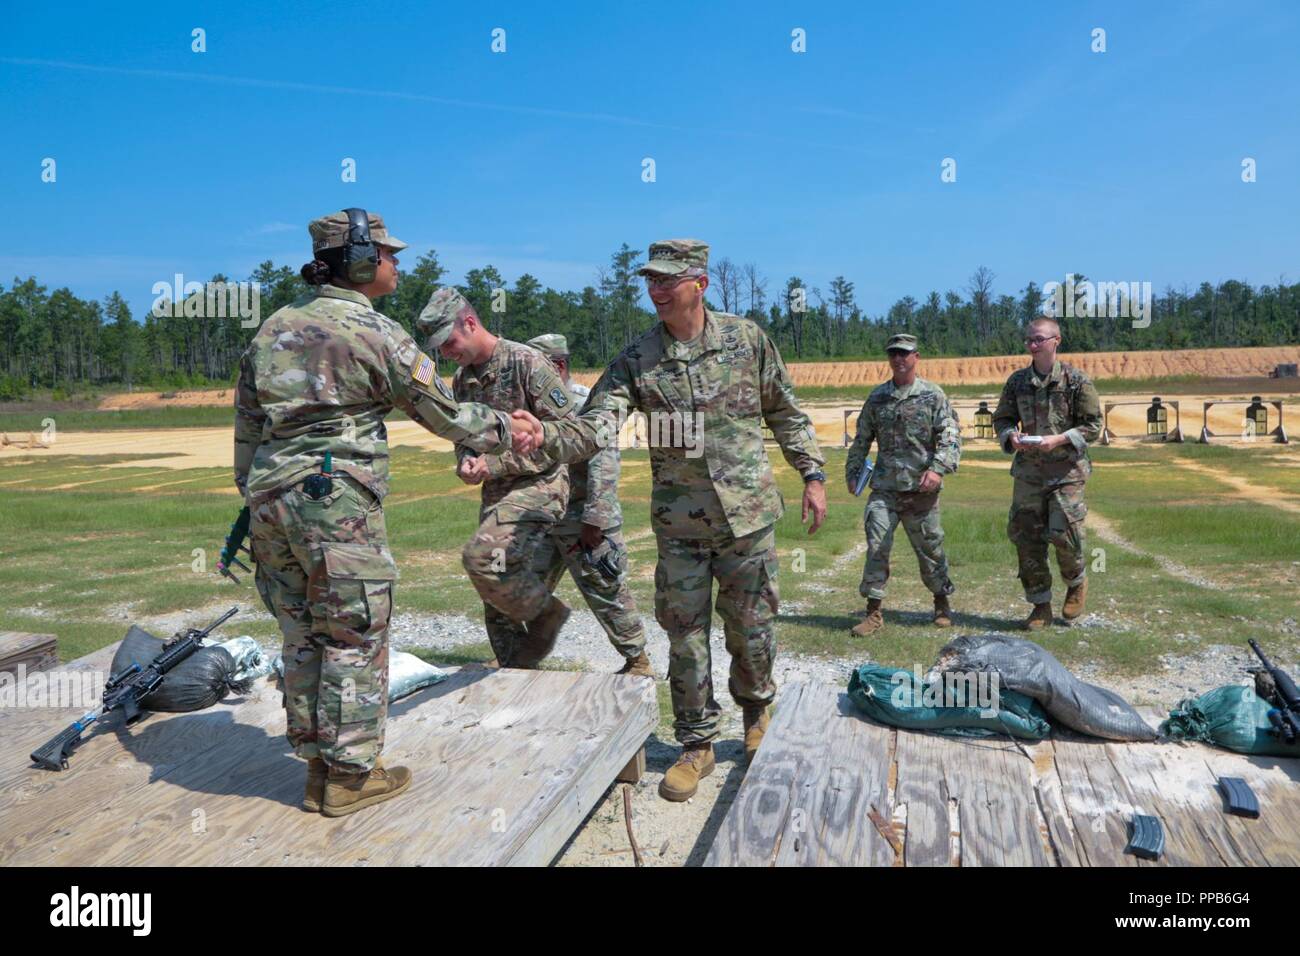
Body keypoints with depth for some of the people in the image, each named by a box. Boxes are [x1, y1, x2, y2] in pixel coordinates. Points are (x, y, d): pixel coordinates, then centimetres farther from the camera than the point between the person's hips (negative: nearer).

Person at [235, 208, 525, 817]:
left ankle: (317, 766, 24)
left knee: (303, 636, 14)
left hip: (271, 496, 7)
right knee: (355, 638, 3)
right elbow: (444, 415, -1)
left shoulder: (274, 328, 14)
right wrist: (503, 429, 14)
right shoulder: (376, 334, -7)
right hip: (336, 499, -7)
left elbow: (246, 423, 16)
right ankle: (350, 775, 12)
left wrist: (252, 496, 22)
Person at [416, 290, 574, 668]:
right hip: (495, 492, 8)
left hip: (537, 484, -8)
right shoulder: (462, 379, 11)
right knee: (498, 599, 7)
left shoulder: (527, 362, -12)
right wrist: (466, 462, -3)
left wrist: (498, 464, -17)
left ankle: (546, 611, -3)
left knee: (482, 556, -26)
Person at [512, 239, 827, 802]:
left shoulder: (746, 340, -1)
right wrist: (545, 436, -32)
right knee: (685, 636, 7)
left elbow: (785, 414, 9)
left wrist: (813, 475, 6)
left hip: (748, 516, 0)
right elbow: (596, 426, -13)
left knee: (750, 628, 10)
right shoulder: (636, 360, -1)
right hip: (678, 524, 1)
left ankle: (755, 713, 39)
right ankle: (696, 745, 24)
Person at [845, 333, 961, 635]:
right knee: (876, 546, -6)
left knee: (929, 547, 9)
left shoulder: (933, 395, 1)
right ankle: (873, 613, 1)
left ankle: (942, 604, 28)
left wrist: (938, 468, -20)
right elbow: (861, 439, 17)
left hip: (921, 487, -2)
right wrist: (852, 473, 12)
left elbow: (951, 436, -6)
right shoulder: (877, 397, 10)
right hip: (884, 486, 2)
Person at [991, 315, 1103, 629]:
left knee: (1063, 533, -8)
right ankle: (1041, 606, 16)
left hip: (1066, 470, -3)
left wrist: (1059, 439, -17)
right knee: (1026, 537, 2)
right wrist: (1011, 437, -7)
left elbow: (1093, 425, -3)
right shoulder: (1018, 380, 6)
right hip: (1028, 470, 4)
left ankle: (1077, 582, 26)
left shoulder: (1077, 380, -5)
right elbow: (1001, 418, 14)